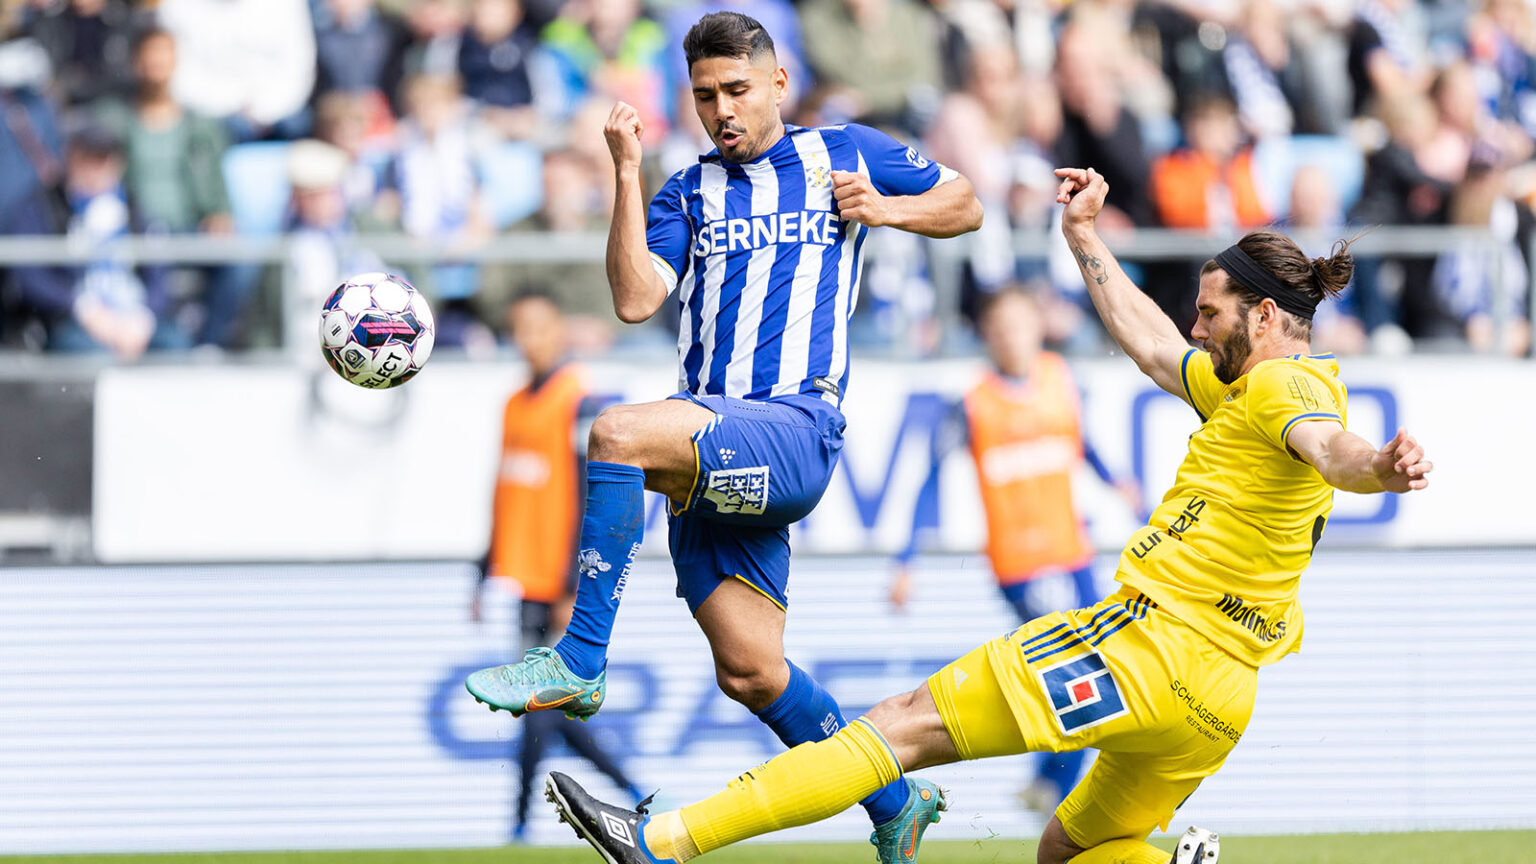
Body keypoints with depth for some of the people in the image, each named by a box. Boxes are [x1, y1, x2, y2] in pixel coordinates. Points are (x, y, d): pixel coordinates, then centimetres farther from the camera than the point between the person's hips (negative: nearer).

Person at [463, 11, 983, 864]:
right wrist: (626, 171, -3)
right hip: (708, 453, 6)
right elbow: (635, 300, 1)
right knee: (750, 673, 5)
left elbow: (965, 203, 22)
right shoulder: (689, 193, 17)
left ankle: (578, 663, -28)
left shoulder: (845, 154, 11)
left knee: (620, 433, -31)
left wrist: (884, 209, 2)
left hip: (794, 431, -6)